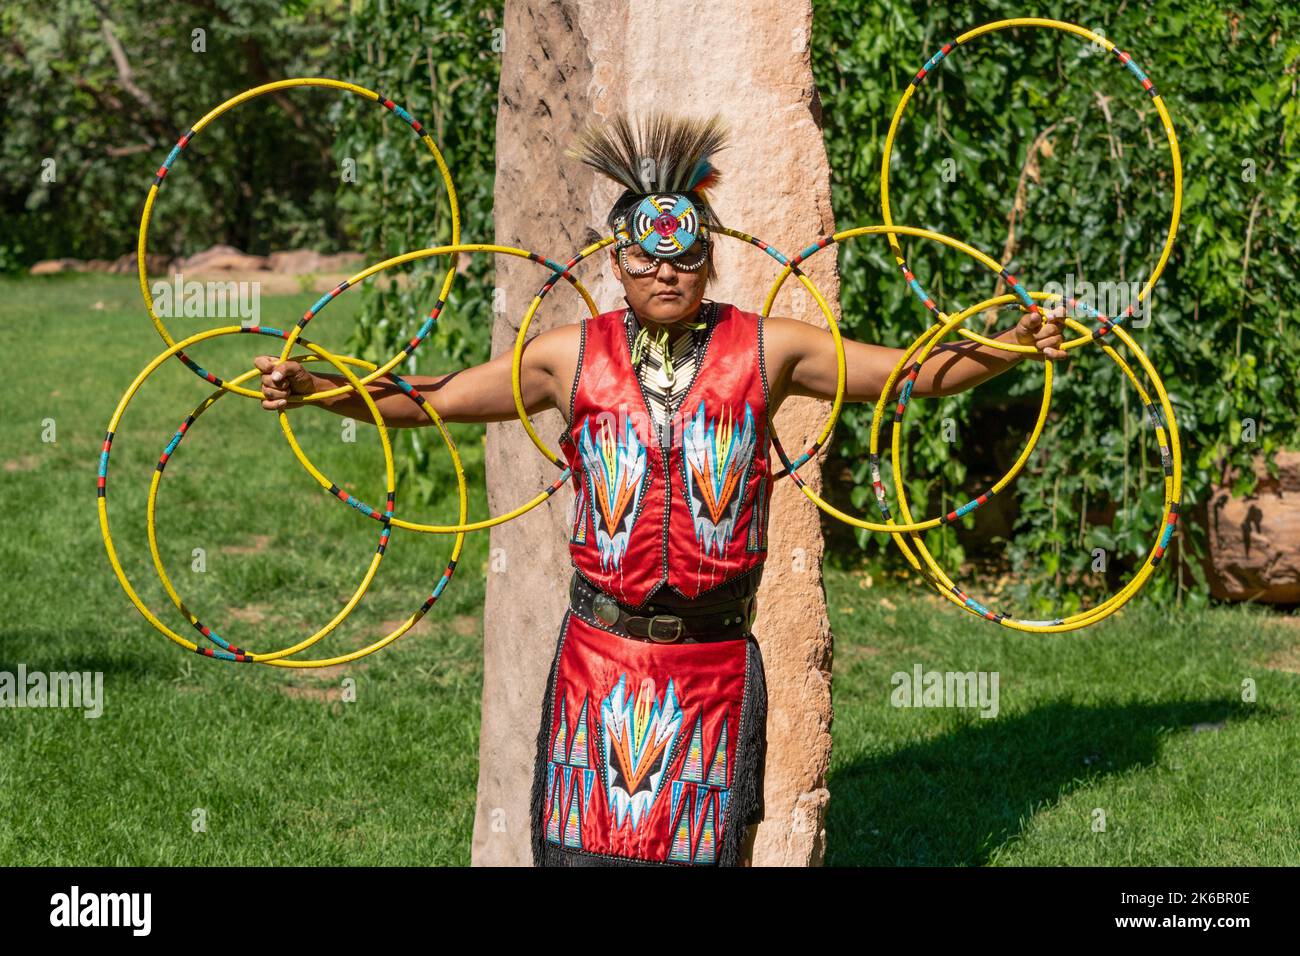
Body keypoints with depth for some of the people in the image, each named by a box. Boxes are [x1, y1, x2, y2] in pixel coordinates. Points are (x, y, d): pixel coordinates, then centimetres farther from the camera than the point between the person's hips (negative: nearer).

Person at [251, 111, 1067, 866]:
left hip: (715, 659, 0)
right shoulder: (571, 356, 3)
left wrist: (1010, 348, -11)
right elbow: (426, 400, 5)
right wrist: (313, 388, -6)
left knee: (703, 843, 6)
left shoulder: (765, 350, 2)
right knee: (587, 838, 2)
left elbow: (920, 372, 3)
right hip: (599, 656, 0)